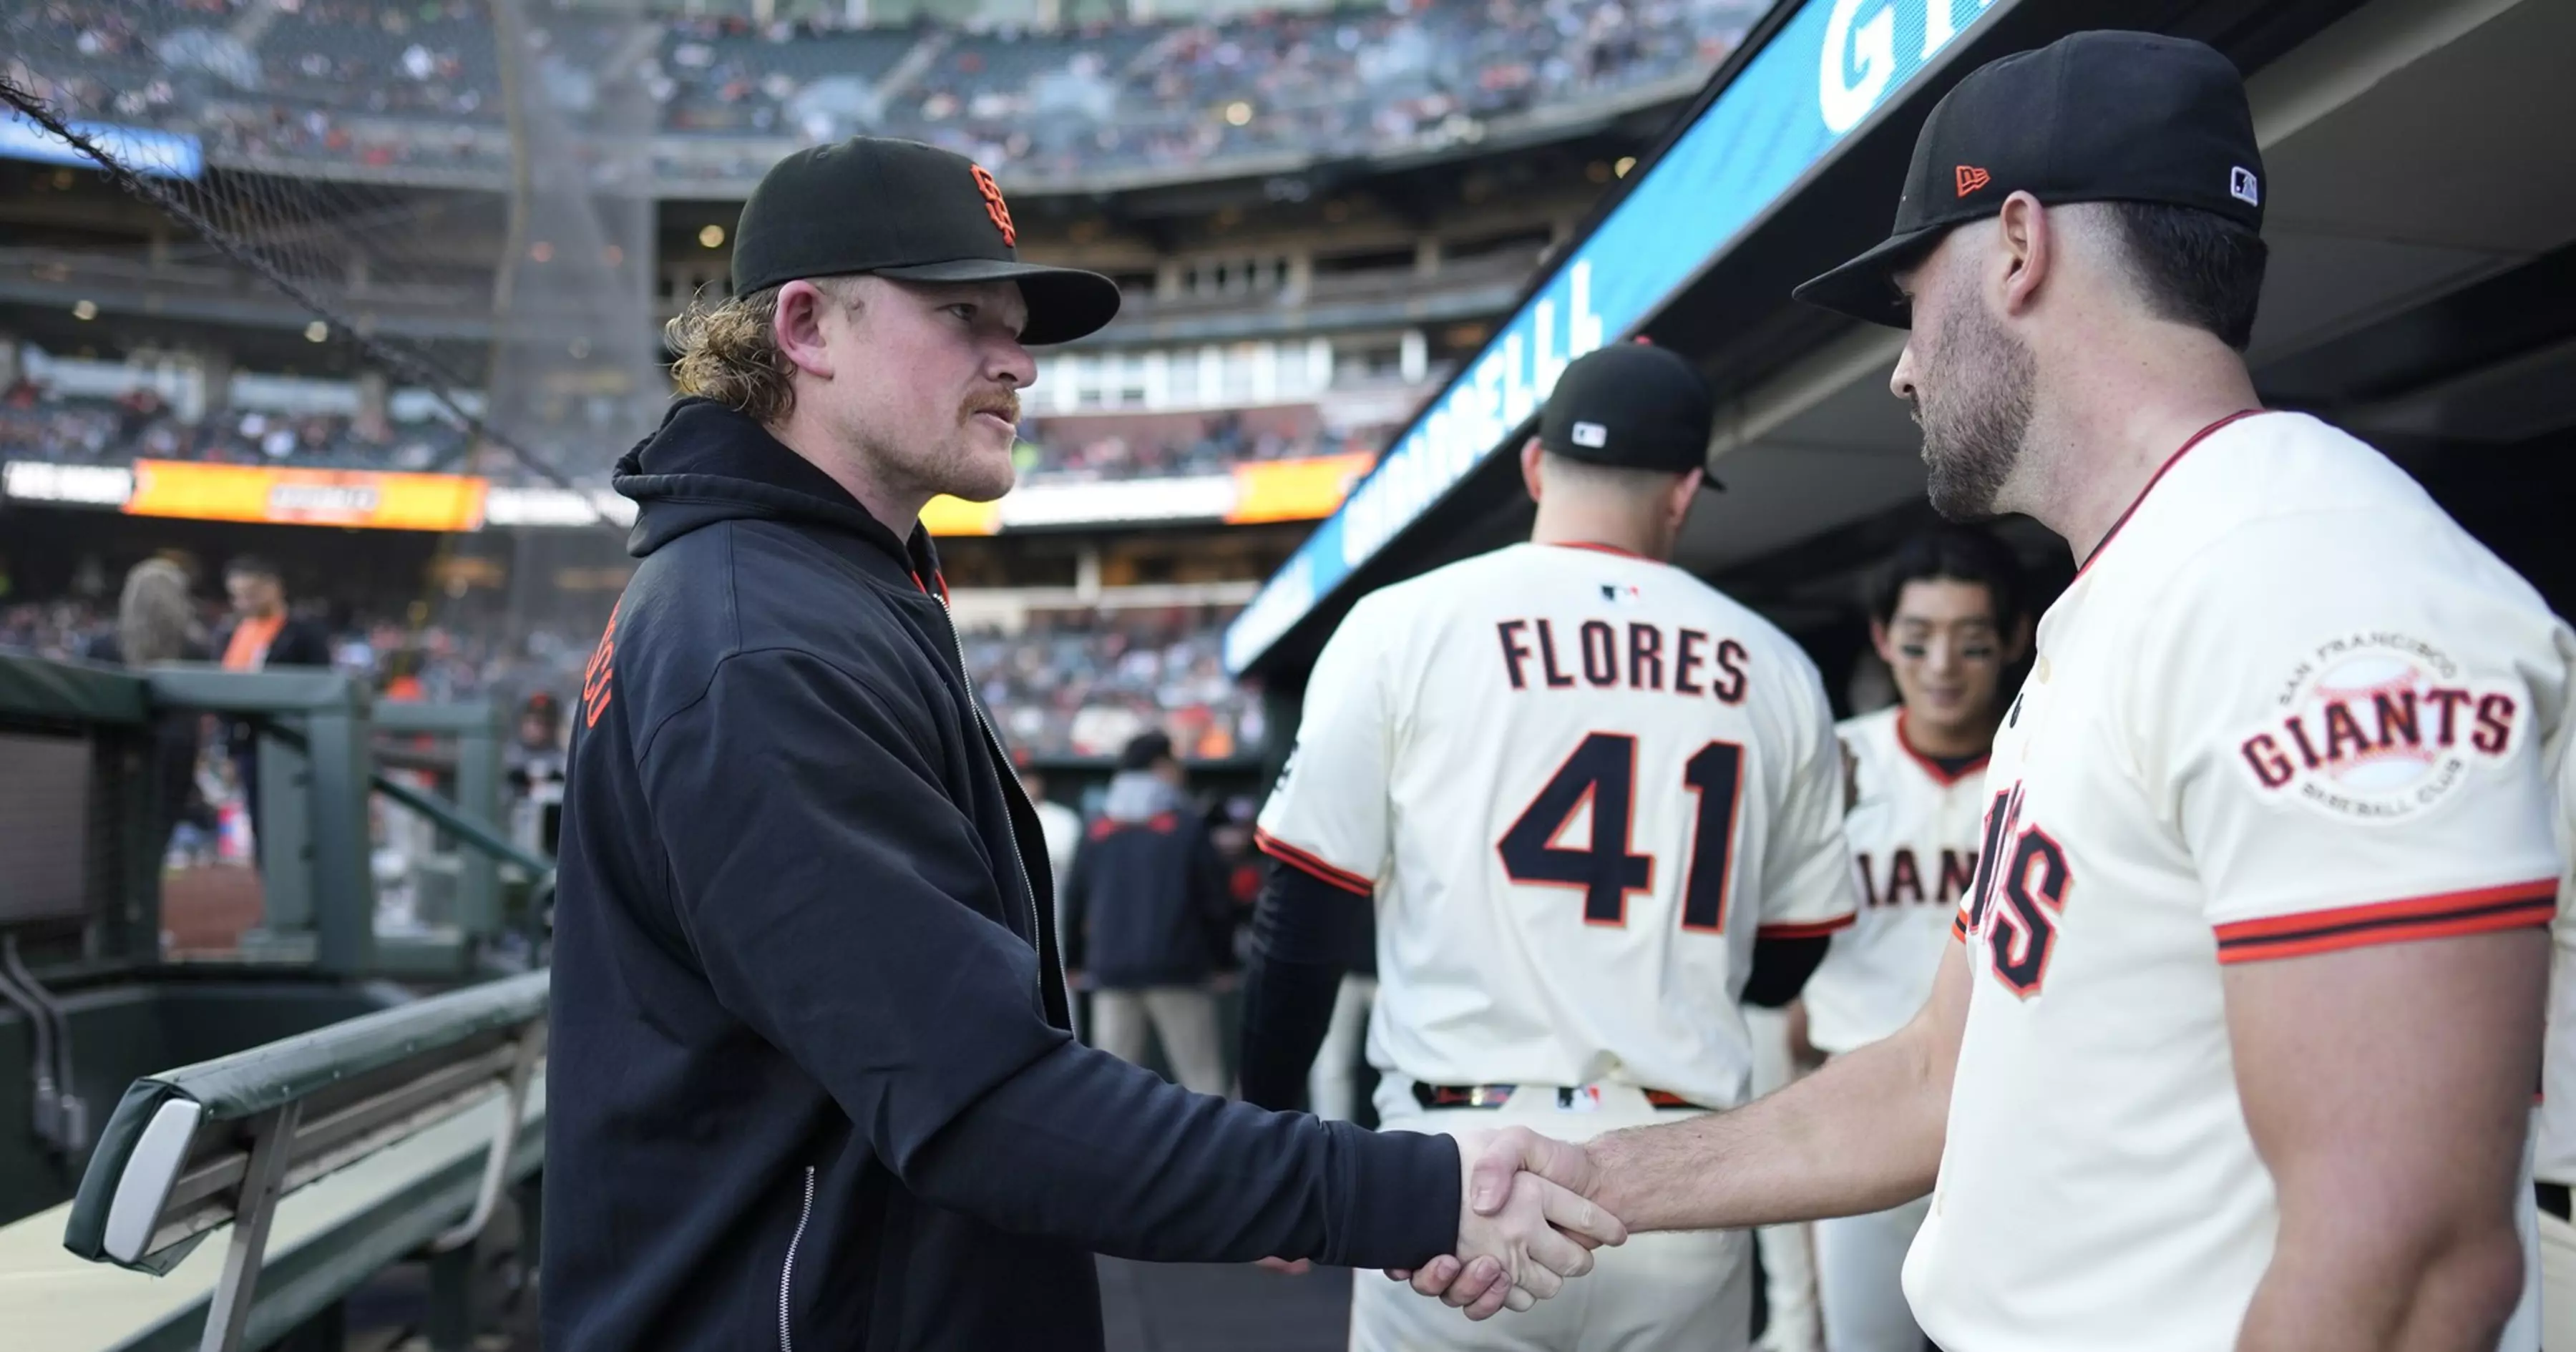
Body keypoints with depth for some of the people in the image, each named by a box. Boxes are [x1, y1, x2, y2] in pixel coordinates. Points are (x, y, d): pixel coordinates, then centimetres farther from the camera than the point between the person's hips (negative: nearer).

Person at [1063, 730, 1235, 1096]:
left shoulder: (1098, 827, 9)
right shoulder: (1187, 824, -2)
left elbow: (1074, 899, 10)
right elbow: (1215, 899, -2)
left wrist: (1072, 959, 21)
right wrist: (1224, 957, 10)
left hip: (1112, 970, 3)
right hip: (1176, 968, -3)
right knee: (1202, 1076, 2)